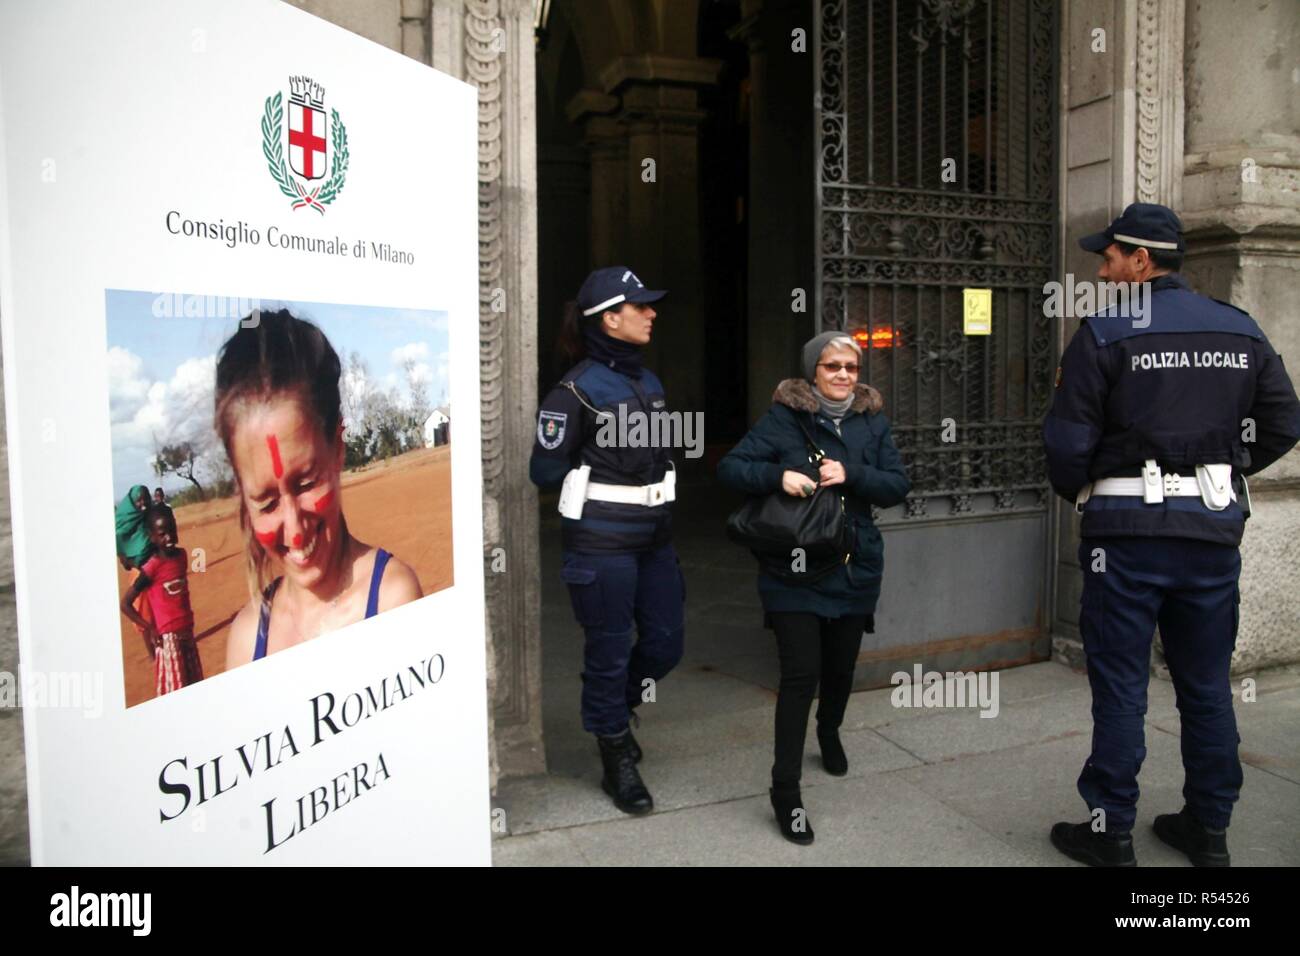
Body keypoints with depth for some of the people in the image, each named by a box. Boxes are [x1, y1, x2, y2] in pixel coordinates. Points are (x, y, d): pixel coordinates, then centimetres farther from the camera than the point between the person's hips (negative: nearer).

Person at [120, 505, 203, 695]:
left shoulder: (182, 555, 3)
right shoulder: (151, 568, -15)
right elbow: (125, 604, -13)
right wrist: (150, 629, -12)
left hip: (188, 633, 6)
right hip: (167, 638, -6)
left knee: (195, 686, 16)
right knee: (174, 690, -3)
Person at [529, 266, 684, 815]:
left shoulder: (649, 382, 10)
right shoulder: (578, 388, -12)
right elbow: (546, 471, -8)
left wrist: (654, 497, 8)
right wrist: (597, 485, 2)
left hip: (653, 537, 7)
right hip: (602, 543, -7)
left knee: (666, 642, 12)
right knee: (610, 650, 5)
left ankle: (611, 706, 40)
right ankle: (616, 762, 24)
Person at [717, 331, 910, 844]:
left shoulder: (873, 421, 4)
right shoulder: (783, 417, -8)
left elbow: (898, 486, 0)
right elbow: (729, 467, -10)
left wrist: (852, 474, -18)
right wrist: (778, 476, -26)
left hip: (855, 568, 4)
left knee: (840, 666, 18)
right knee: (800, 675, -8)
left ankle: (829, 731, 51)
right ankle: (785, 792, 3)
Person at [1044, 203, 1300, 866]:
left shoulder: (1105, 333, -9)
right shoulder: (1241, 330, 8)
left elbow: (1068, 440, -11)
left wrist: (1078, 492, 7)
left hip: (1127, 527, -5)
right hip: (1214, 526, 5)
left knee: (1119, 684, 4)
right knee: (1207, 683, 15)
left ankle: (1111, 831, 13)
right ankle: (1209, 828, 26)